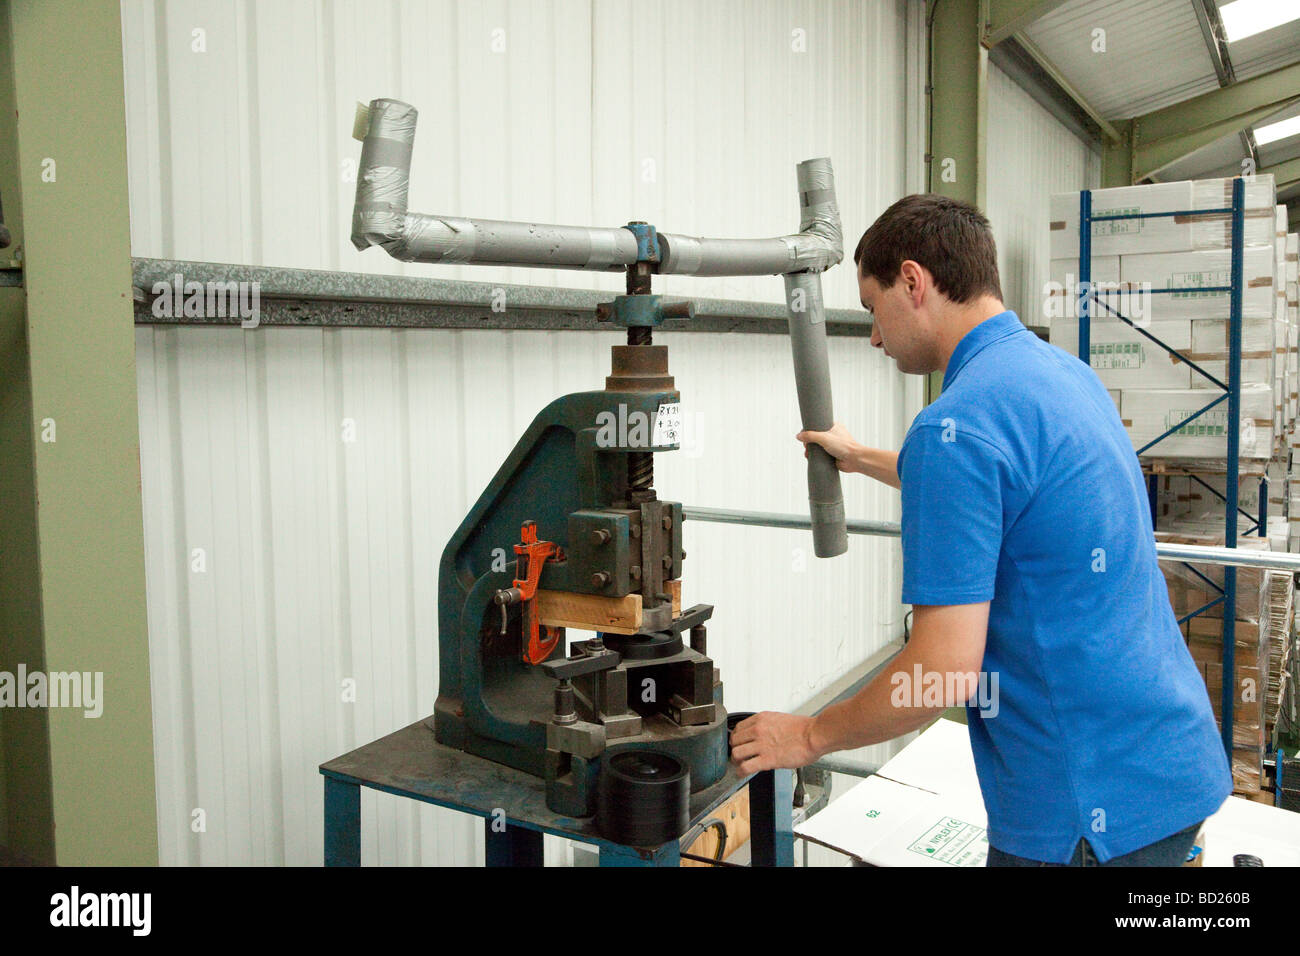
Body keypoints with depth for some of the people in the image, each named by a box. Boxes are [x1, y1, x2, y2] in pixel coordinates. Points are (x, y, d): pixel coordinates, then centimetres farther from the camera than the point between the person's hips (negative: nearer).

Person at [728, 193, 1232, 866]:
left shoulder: (955, 425, -24)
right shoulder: (1063, 370, 6)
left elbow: (945, 672, -25)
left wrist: (810, 737, -9)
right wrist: (861, 458, 39)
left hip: (1094, 809, -9)